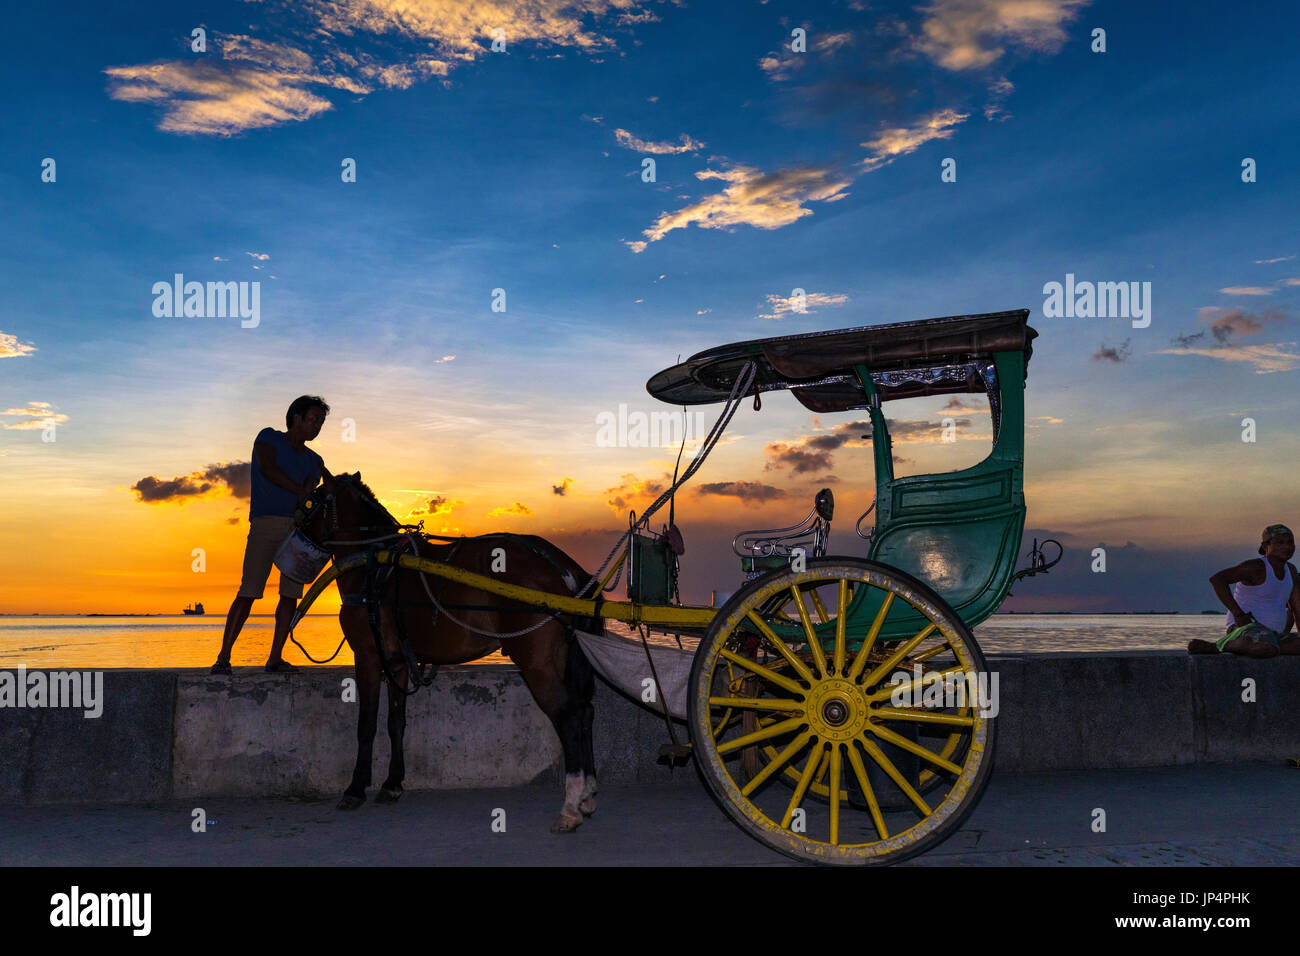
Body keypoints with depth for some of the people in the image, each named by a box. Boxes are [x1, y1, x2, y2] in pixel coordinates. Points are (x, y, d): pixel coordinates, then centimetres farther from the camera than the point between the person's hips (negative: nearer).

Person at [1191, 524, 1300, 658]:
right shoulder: (1256, 566, -8)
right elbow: (1216, 579, -22)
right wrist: (1238, 614, -24)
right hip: (1245, 627, -8)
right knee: (1268, 649, -40)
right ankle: (1218, 646, -15)